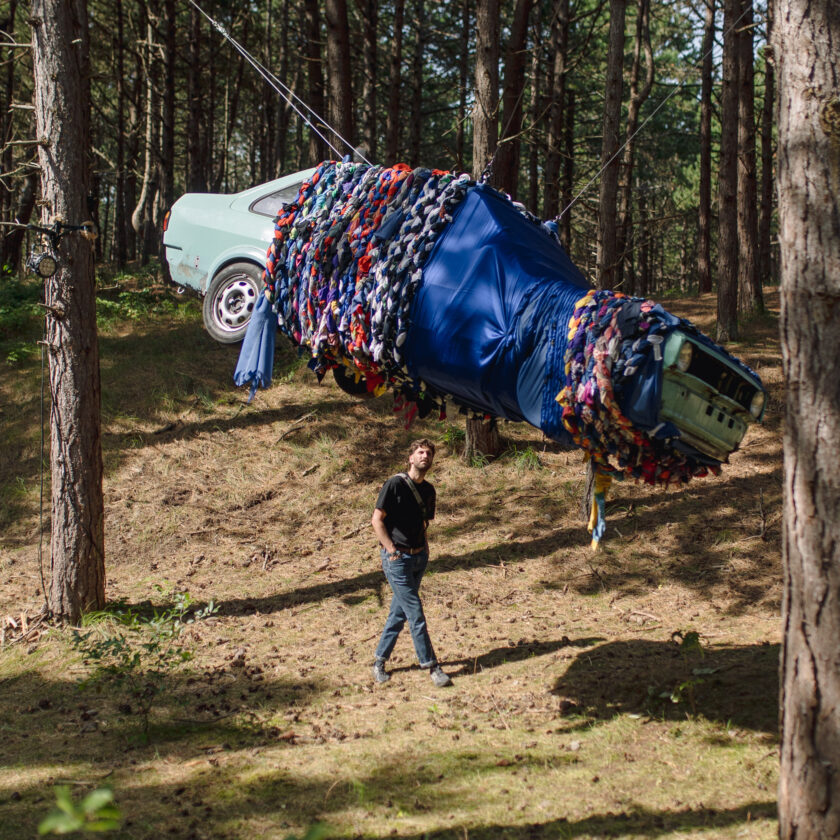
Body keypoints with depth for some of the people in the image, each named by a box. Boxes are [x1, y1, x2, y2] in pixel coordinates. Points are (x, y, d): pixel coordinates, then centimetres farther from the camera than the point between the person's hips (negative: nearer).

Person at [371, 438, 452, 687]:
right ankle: (432, 667, -1)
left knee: (399, 612, 12)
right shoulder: (395, 484, -12)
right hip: (398, 559, -7)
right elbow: (377, 520, -11)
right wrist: (392, 550, -14)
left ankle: (379, 660, 24)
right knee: (415, 613, -6)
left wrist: (424, 545, 7)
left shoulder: (428, 490, 9)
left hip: (420, 556, 7)